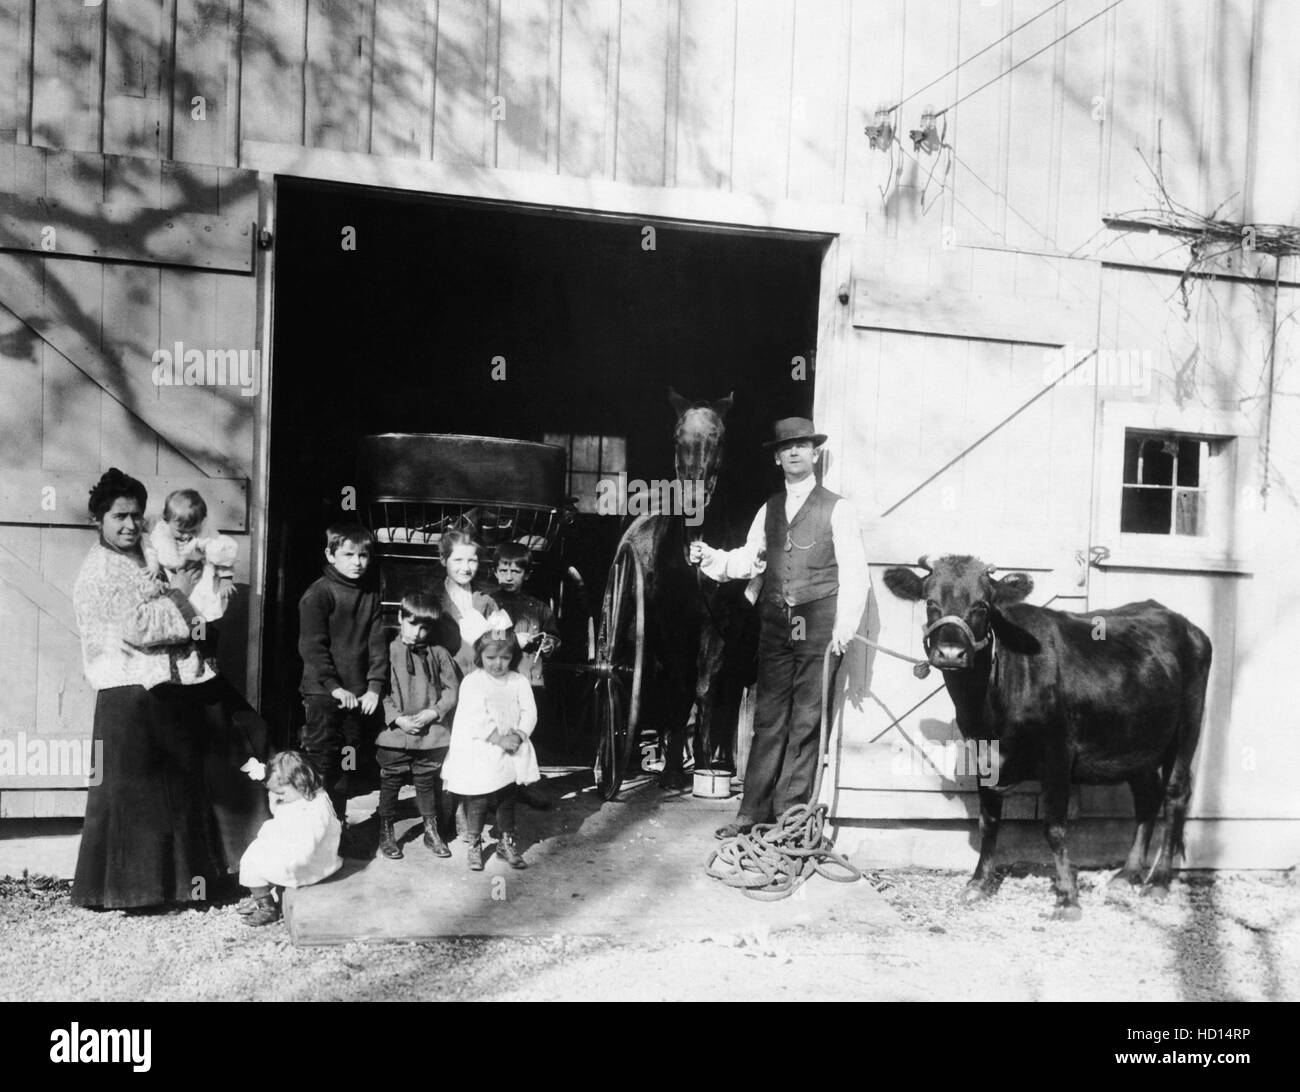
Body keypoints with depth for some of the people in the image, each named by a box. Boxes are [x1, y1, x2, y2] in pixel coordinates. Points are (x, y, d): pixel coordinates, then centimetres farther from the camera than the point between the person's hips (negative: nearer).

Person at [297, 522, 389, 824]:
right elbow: (312, 647, -13)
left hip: (358, 695, 5)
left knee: (345, 764, 14)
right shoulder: (317, 595, -8)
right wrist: (335, 687, -17)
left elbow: (377, 644, 4)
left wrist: (374, 687, -6)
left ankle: (339, 821, 26)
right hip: (322, 693, -5)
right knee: (321, 764, -2)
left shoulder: (371, 595, 7)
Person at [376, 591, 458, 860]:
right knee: (390, 783, 9)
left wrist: (433, 712, -10)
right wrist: (398, 719, -15)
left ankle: (432, 832, 26)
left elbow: (451, 690, 4)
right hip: (395, 734, -1)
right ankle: (386, 833, 24)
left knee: (427, 783, 12)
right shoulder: (387, 652, -4)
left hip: (431, 735, 2)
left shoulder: (438, 654, 3)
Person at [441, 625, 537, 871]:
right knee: (478, 803, 4)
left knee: (507, 801, 13)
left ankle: (507, 842, 28)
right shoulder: (472, 682, -11)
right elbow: (477, 719, -18)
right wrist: (500, 739, -22)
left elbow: (529, 712, -2)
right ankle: (474, 845, 21)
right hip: (480, 755, -4)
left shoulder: (519, 682, 3)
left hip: (511, 755, 4)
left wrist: (519, 735, -18)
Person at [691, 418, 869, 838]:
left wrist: (845, 626, -13)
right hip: (776, 626, 4)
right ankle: (753, 814, 10)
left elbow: (854, 571, -5)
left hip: (818, 627, -4)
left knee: (805, 724, 1)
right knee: (768, 720, 6)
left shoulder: (836, 509, 0)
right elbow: (748, 560, 14)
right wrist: (712, 559, -4)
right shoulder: (769, 510, 14)